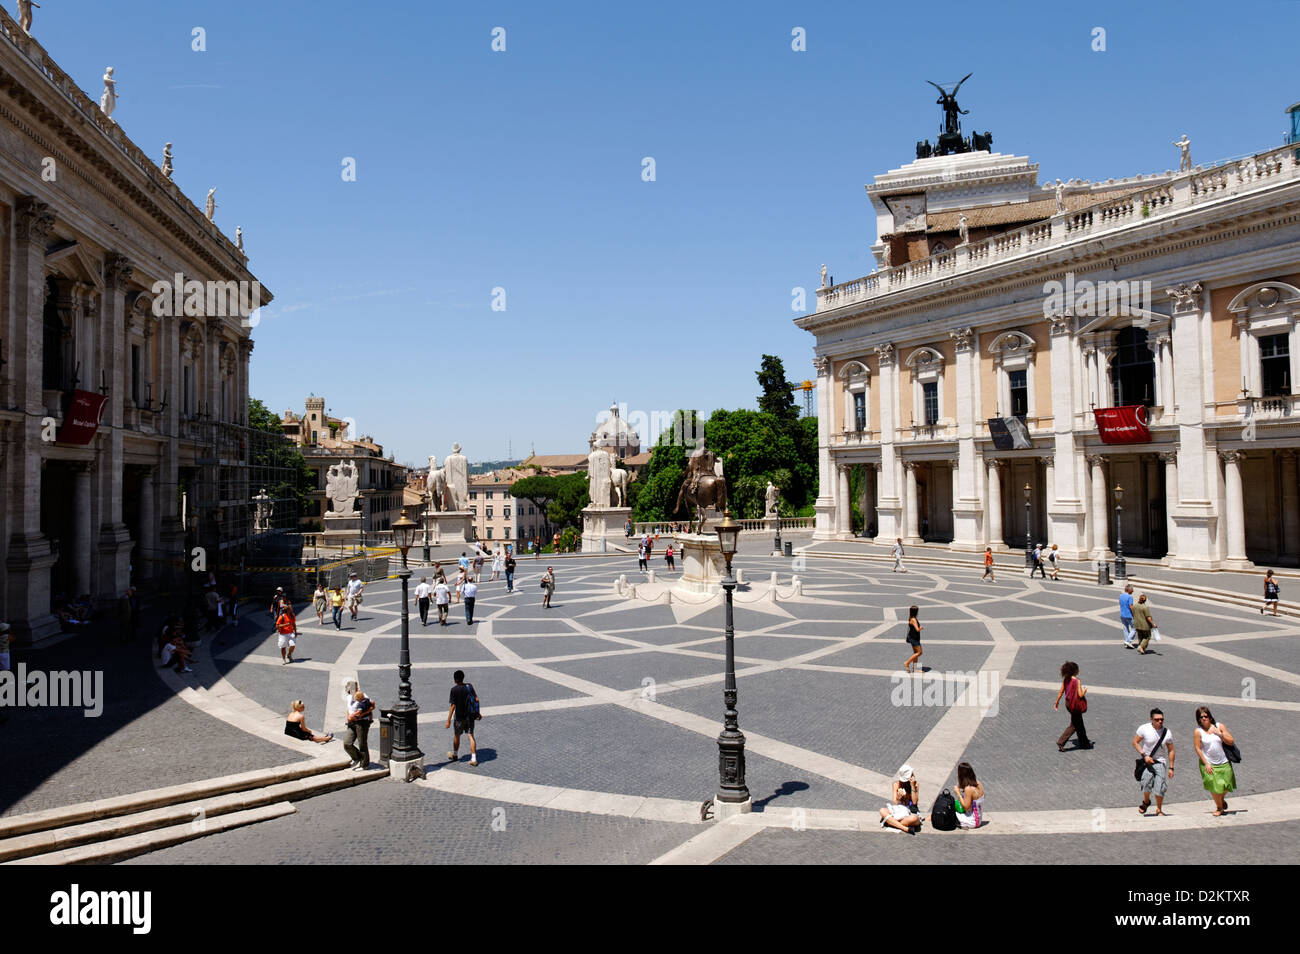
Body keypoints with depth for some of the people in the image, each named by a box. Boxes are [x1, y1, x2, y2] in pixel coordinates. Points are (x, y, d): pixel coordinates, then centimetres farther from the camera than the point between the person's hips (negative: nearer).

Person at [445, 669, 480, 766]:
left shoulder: (454, 689, -15)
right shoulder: (469, 686, -2)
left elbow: (453, 705, -16)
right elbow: (476, 699, 0)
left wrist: (448, 720, -12)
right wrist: (478, 713, 11)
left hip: (460, 716, -3)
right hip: (470, 716, 3)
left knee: (456, 735, 18)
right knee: (471, 736, 4)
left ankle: (455, 755, 37)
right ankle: (474, 759, -3)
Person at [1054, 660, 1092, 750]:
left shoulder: (1065, 679, -1)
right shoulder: (1077, 680, -21)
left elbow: (1061, 692, 4)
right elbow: (1080, 695, -21)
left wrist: (1057, 702, 16)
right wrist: (1085, 690, 1)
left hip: (1069, 704, 7)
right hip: (1076, 706, -7)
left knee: (1079, 724, 22)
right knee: (1073, 726, 6)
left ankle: (1084, 742, 34)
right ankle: (1061, 743, 6)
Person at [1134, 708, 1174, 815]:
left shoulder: (1167, 733, -4)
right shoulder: (1144, 729, -11)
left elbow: (1171, 750, 5)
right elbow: (1135, 742, -3)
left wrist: (1171, 768, 4)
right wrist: (1144, 755, -13)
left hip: (1160, 762, 1)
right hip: (1146, 760, -1)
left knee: (1160, 787, -8)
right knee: (1147, 783, -17)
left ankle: (1159, 809, 14)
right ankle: (1146, 801, 14)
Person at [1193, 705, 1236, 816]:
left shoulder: (1220, 726, 0)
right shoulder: (1198, 731, -6)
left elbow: (1231, 742, 0)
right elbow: (1198, 749, -6)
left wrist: (1220, 734, -15)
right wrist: (1206, 764, -11)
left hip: (1224, 763, 2)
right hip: (1209, 764, -2)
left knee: (1227, 786, 8)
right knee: (1215, 787, -5)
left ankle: (1222, 799, 42)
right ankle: (1219, 807, 20)